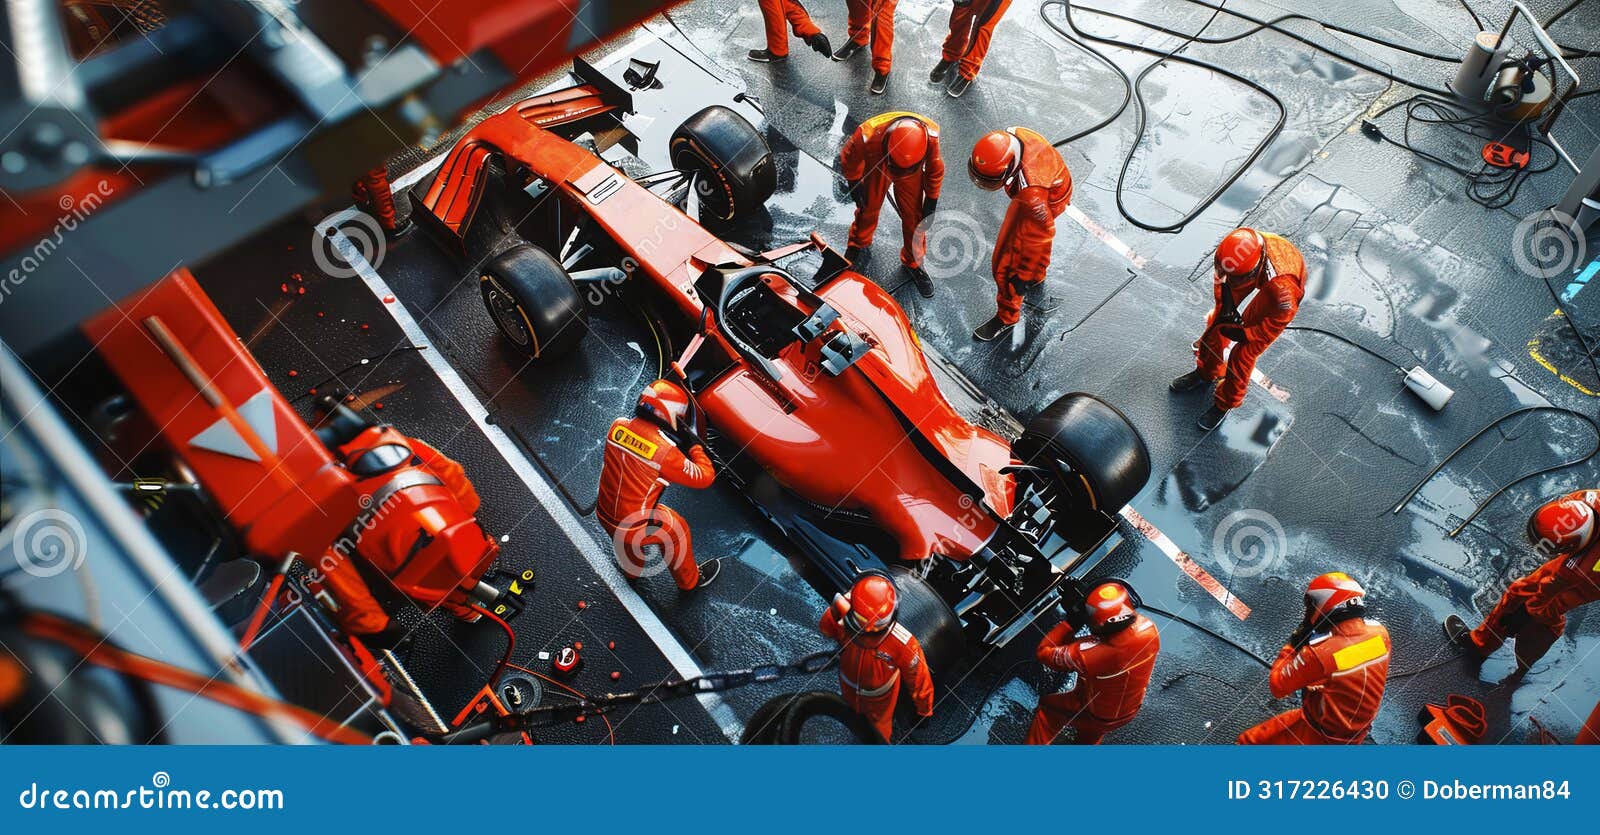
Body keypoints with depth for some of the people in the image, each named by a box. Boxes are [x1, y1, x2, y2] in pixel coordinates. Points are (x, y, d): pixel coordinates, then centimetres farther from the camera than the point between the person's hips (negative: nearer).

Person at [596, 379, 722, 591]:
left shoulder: (618, 427, -11)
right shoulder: (665, 450, -28)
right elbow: (704, 478, -17)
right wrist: (694, 445, -5)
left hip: (604, 515, 5)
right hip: (634, 528, -5)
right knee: (677, 531, 24)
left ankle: (632, 572, 67)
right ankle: (689, 580, 47)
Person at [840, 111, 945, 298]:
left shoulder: (930, 136, -38)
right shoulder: (868, 136, -44)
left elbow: (934, 168, -15)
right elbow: (849, 159, -18)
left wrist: (931, 200, -5)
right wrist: (855, 186, -5)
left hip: (912, 174, 1)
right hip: (876, 168, -1)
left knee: (913, 216, 5)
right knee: (869, 207, 16)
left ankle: (913, 262, 30)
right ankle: (858, 243, 50)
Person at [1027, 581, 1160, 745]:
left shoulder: (1087, 654, -45)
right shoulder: (1149, 630, -32)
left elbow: (1043, 652, -27)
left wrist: (1070, 623, -27)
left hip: (1096, 717, -5)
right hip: (1130, 712, 5)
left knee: (1046, 708, 22)